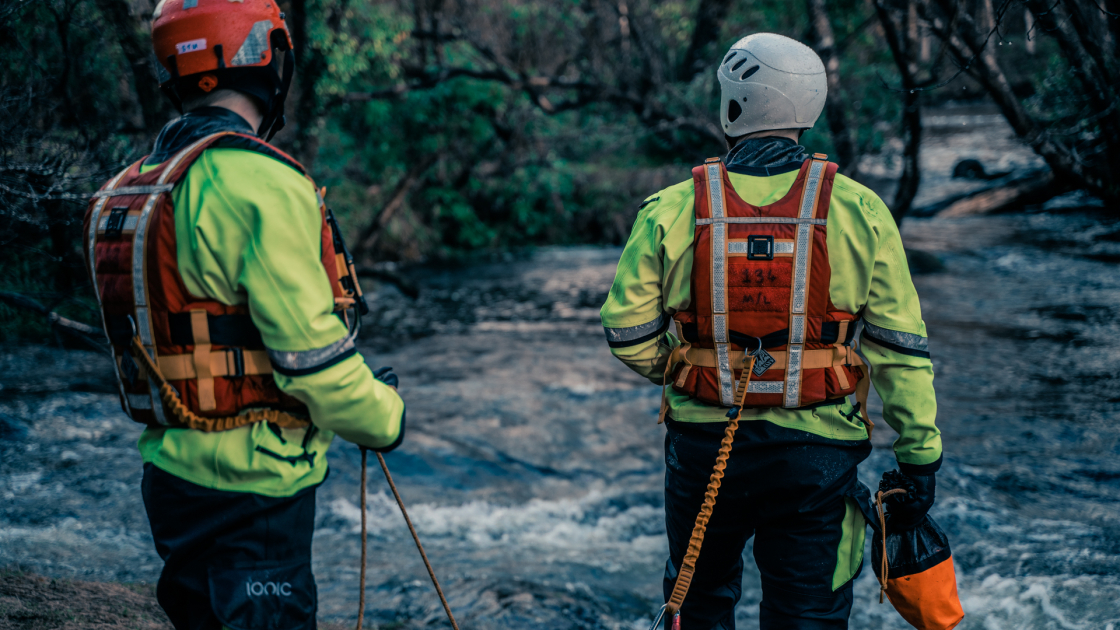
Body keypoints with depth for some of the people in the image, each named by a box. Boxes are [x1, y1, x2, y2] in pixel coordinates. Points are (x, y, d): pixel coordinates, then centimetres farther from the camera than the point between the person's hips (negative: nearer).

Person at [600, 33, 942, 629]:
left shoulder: (670, 211, -7)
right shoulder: (859, 210, -6)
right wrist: (920, 456, 3)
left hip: (702, 444, 1)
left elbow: (629, 336, -4)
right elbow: (899, 349, -5)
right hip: (815, 454, -1)